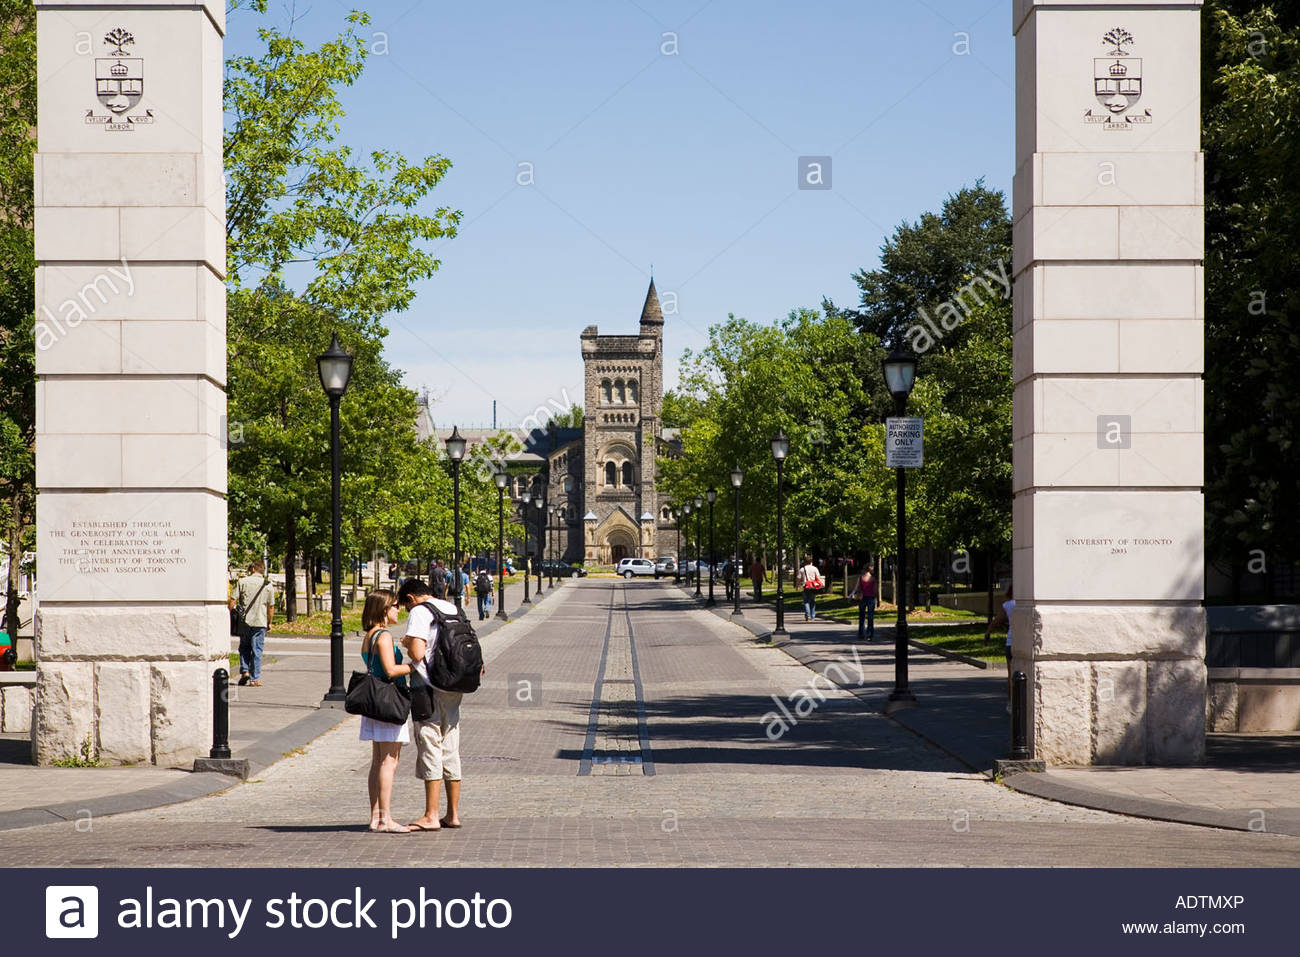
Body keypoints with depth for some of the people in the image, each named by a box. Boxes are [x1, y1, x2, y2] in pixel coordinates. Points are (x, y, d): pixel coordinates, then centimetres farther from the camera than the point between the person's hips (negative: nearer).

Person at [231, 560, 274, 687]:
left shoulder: (243, 582, -1)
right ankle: (254, 679, 3)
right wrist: (269, 622, 15)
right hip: (260, 622, 0)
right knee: (257, 650, 3)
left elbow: (233, 601, -4)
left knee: (244, 647, 18)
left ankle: (244, 671, 4)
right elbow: (271, 607, 3)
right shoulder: (268, 586, 1)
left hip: (245, 621, 0)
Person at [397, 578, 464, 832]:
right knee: (451, 750, 11)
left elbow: (417, 654, -20)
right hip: (453, 688, 7)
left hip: (431, 688, -7)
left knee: (430, 749, -4)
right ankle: (453, 814, 14)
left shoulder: (419, 613, -9)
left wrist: (408, 643, 3)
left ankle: (431, 816, -4)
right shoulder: (453, 609, 14)